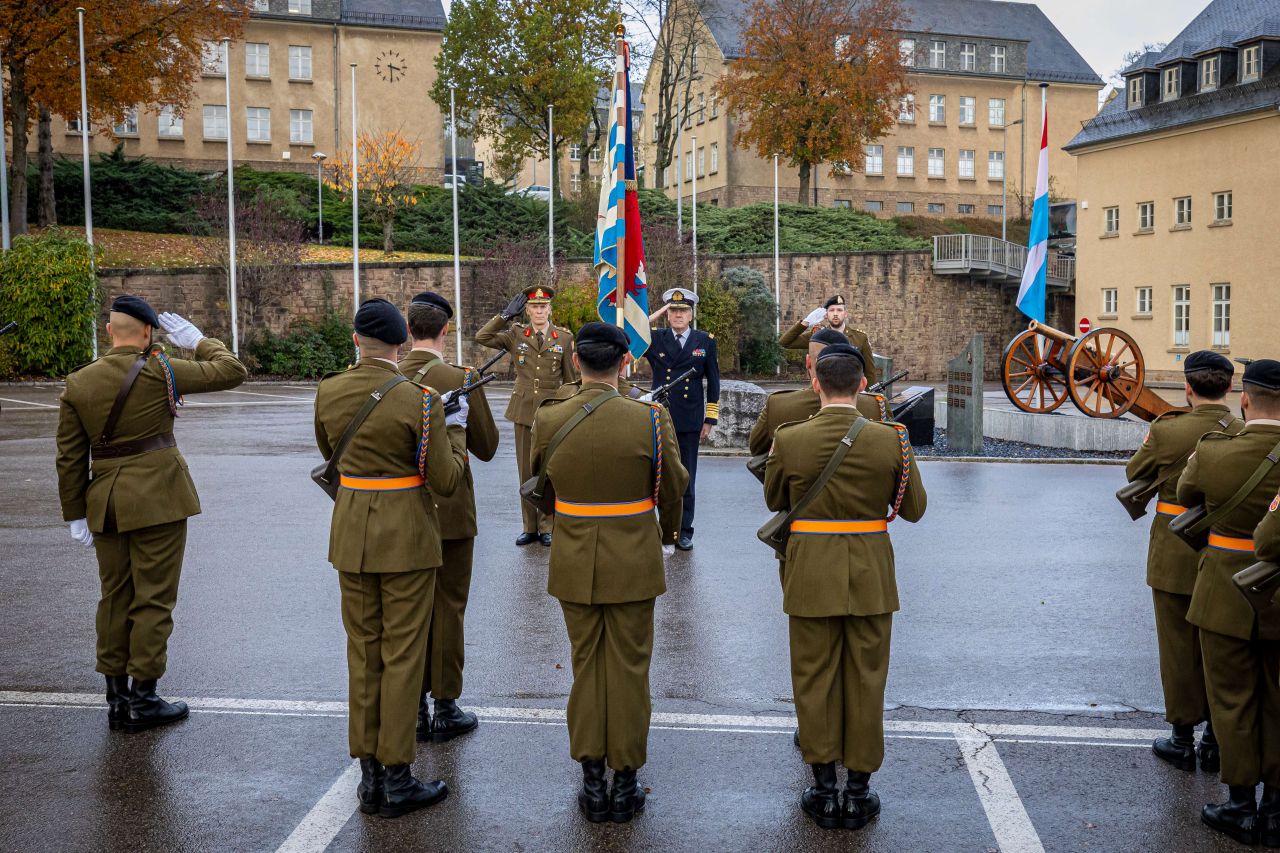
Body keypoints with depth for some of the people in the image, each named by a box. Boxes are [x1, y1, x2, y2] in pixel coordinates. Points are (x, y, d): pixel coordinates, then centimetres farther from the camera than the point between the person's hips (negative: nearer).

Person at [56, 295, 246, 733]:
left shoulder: (77, 384, 3)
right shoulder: (160, 371, -10)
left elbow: (70, 458, 5)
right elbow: (232, 370, -4)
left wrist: (75, 514, 10)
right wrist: (197, 340, 8)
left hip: (106, 502, 5)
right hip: (157, 498, -5)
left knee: (114, 597, 15)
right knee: (153, 598, 3)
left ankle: (116, 697, 21)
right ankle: (143, 700, 9)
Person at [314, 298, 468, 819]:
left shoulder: (327, 392, -2)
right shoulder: (420, 399, -16)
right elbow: (446, 482, -13)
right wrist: (455, 429, 1)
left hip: (351, 533, 4)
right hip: (406, 536, -4)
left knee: (363, 653, 14)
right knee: (402, 655, 5)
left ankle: (369, 775, 22)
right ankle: (396, 780, 12)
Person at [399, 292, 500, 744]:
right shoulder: (461, 379, -15)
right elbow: (486, 448, -6)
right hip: (448, 510, -4)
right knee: (448, 609, 7)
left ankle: (413, 709, 22)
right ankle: (445, 709, 14)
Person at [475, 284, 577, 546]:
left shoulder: (564, 338, 2)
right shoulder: (515, 334, 4)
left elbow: (571, 379, 6)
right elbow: (481, 337, -6)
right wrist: (506, 315, -8)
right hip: (524, 411, 2)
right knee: (526, 471, 6)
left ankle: (547, 527, 11)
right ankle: (530, 527, 15)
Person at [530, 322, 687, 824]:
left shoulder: (547, 420, -10)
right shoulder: (651, 420, -14)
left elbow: (536, 483, 6)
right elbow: (673, 488, -1)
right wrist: (668, 534, 18)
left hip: (574, 564, 2)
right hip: (633, 563, -1)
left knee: (586, 666, 15)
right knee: (629, 670, 11)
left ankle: (592, 782, 21)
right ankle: (625, 782, 21)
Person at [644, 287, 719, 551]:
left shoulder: (705, 341, 5)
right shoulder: (655, 338, 5)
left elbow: (713, 382, 6)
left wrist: (710, 420, 3)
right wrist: (651, 318, -9)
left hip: (690, 423, 0)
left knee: (686, 478, 6)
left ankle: (684, 531, 15)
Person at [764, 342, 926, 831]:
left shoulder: (790, 441, -10)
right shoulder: (890, 440, -9)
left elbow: (774, 502, 6)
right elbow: (913, 509, 1)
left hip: (811, 574, -1)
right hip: (870, 575, 1)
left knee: (815, 680, 11)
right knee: (866, 680, 12)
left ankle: (824, 790, 19)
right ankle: (858, 791, 21)